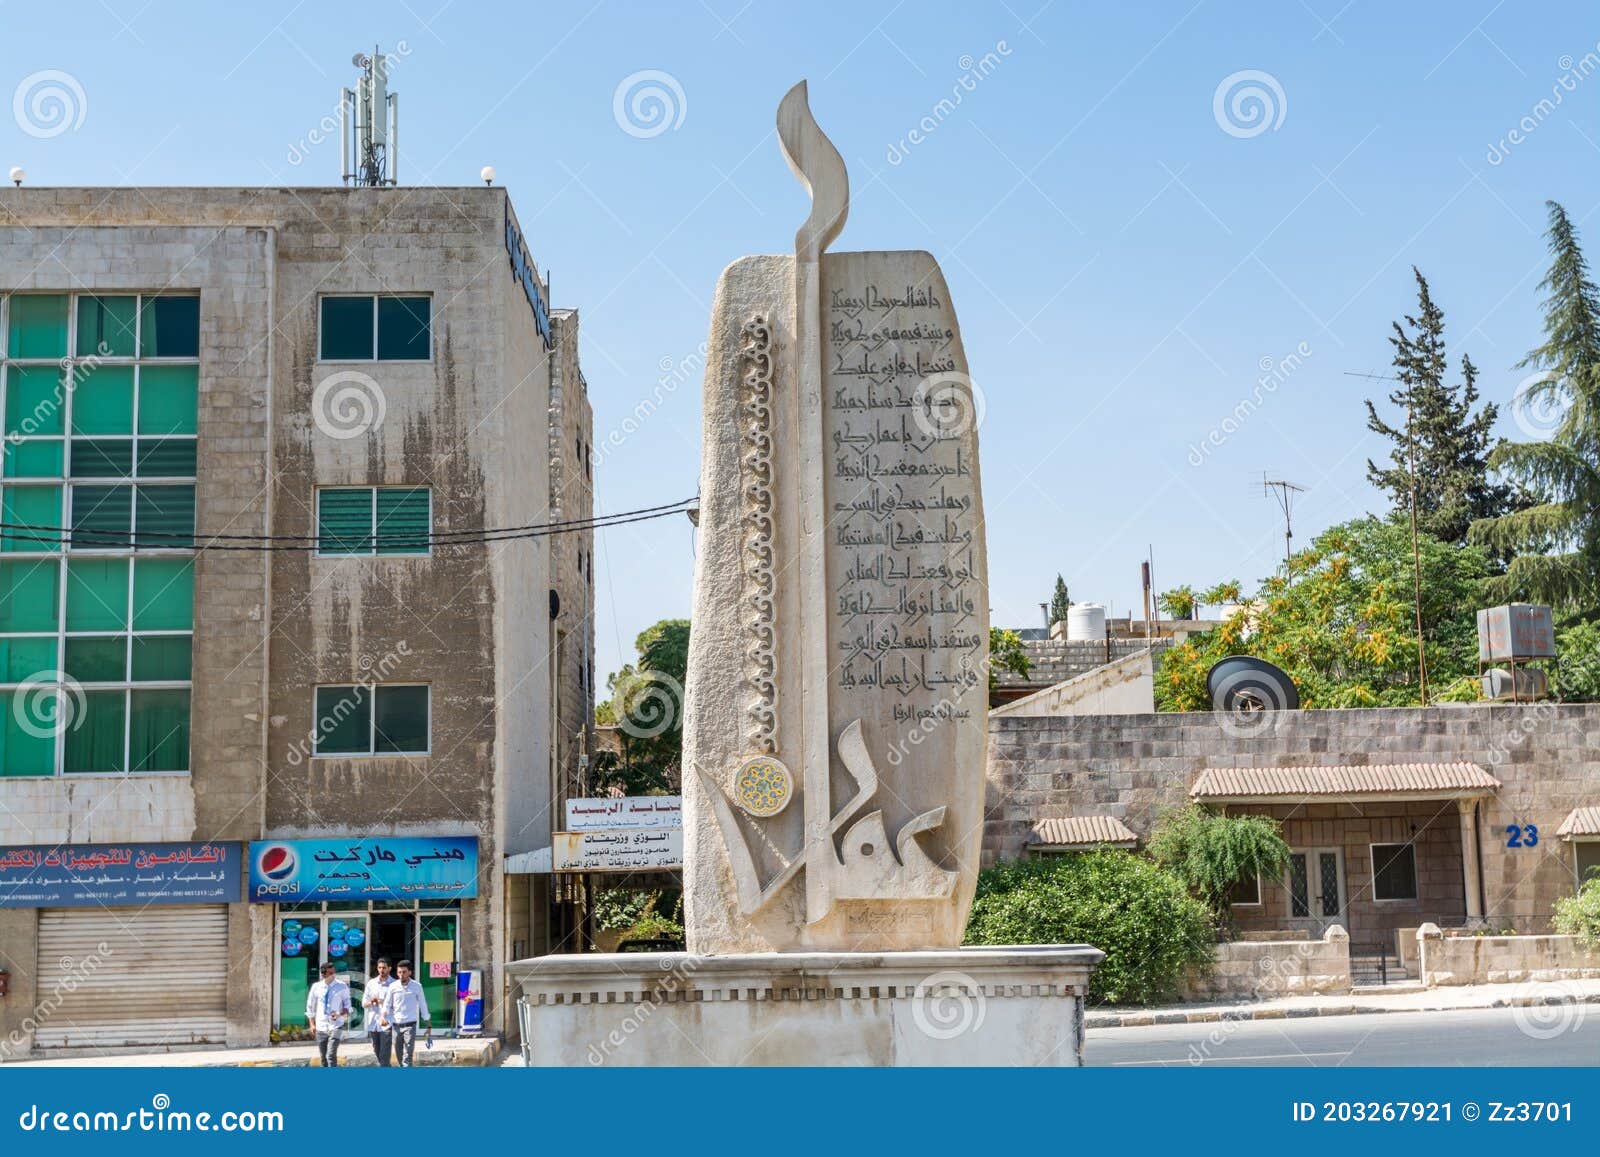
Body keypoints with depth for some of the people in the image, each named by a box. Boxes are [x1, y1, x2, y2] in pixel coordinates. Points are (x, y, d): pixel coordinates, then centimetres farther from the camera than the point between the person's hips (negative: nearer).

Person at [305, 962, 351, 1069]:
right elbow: (310, 1007, 13)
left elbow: (347, 1005, 0)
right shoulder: (316, 987, 1)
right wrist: (312, 1024, 8)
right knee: (323, 1057, 9)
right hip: (321, 1027, 3)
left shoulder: (342, 986, -5)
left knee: (331, 1055, -17)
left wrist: (340, 1014, -19)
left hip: (335, 1026, -3)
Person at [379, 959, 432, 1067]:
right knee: (398, 1054, 12)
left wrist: (428, 1026, 5)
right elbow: (387, 1004, 5)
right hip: (396, 1025, 3)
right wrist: (383, 1016, -15)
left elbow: (423, 1006, 3)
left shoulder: (417, 986, -3)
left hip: (410, 1025, -3)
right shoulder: (393, 986, 1)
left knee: (407, 1055, -13)